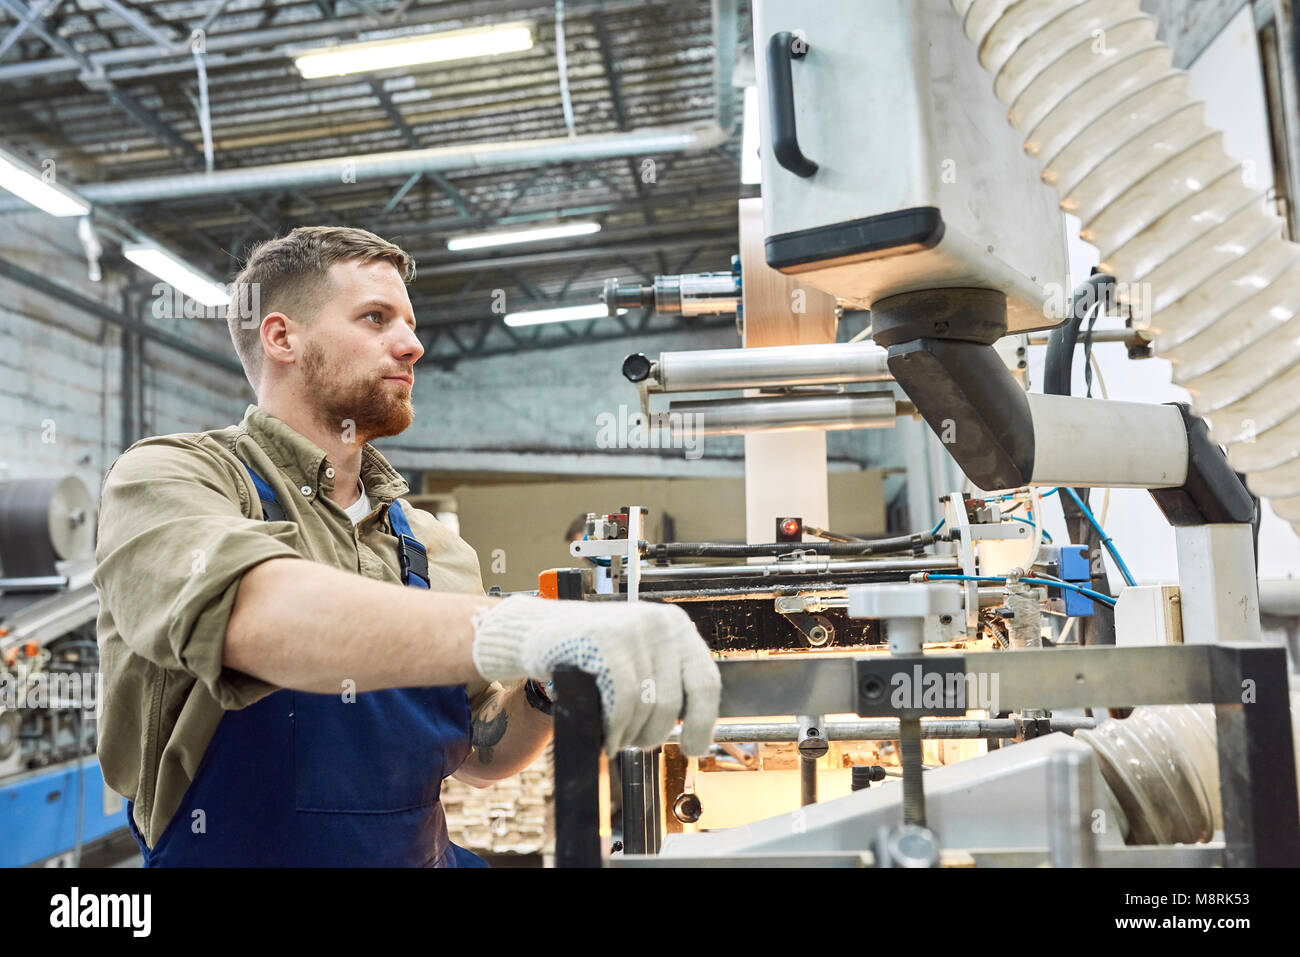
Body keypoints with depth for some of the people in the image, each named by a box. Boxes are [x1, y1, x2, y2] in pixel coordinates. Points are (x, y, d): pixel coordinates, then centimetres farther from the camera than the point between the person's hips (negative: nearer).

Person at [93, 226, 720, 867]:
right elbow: (250, 612, -29)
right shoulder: (167, 479, -8)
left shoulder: (433, 548, 8)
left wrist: (545, 690, -9)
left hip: (423, 853, 5)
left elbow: (477, 756, 12)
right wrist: (523, 629, -42)